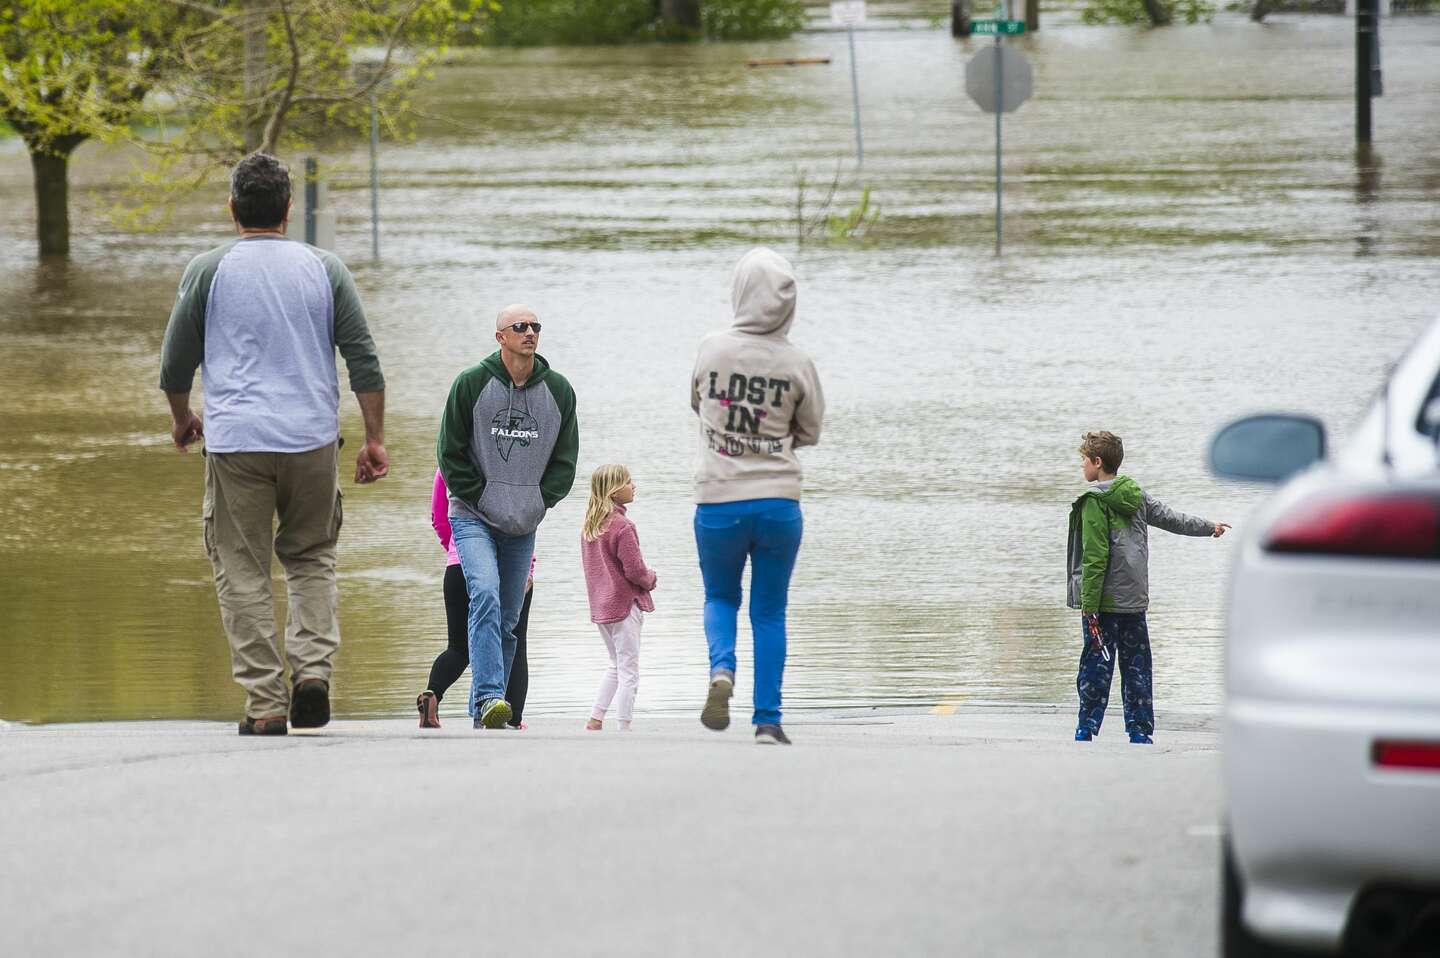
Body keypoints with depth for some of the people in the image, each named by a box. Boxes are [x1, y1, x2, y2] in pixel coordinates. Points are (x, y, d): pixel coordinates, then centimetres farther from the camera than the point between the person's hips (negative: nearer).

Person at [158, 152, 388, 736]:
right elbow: (364, 362, 3)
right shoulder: (324, 270, 6)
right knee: (311, 558, 18)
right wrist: (374, 441, 8)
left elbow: (175, 364, 6)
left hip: (235, 441, -2)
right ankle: (313, 670, -3)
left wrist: (182, 420, 24)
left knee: (242, 573, 3)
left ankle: (265, 705, -3)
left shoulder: (210, 271, 1)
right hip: (312, 439, 2)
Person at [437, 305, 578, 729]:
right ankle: (489, 699, -34)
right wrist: (481, 499, -7)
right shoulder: (472, 384, -6)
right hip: (473, 518, -4)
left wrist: (538, 503, 0)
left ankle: (484, 714, 13)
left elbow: (565, 459, 11)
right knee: (485, 595, -25)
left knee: (507, 621, 6)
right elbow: (450, 452, -2)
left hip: (523, 527, 4)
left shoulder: (558, 391, 4)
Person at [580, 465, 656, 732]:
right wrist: (650, 579, 3)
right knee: (629, 670, -2)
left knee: (617, 665, 22)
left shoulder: (589, 525, 8)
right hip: (624, 604, -8)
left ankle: (594, 721, 17)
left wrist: (644, 574, 14)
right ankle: (624, 730, -3)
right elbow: (634, 570, -19)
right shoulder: (622, 527, -18)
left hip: (600, 604, 8)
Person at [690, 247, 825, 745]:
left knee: (720, 598, 20)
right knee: (770, 612, 11)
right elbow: (810, 432, 7)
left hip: (718, 503, 0)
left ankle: (721, 669, -8)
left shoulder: (712, 350, -6)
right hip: (779, 502, 0)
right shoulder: (797, 364, -6)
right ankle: (768, 720, 6)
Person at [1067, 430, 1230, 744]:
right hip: (1135, 600, 7)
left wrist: (1088, 605, -17)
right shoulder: (1136, 495, 8)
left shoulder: (1094, 503, -12)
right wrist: (1209, 527, 41)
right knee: (1136, 667, 11)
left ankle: (1087, 728, -4)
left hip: (1105, 601, -7)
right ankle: (1141, 732, 12)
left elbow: (1095, 559, -17)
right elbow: (1170, 517, 23)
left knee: (1096, 665, -3)